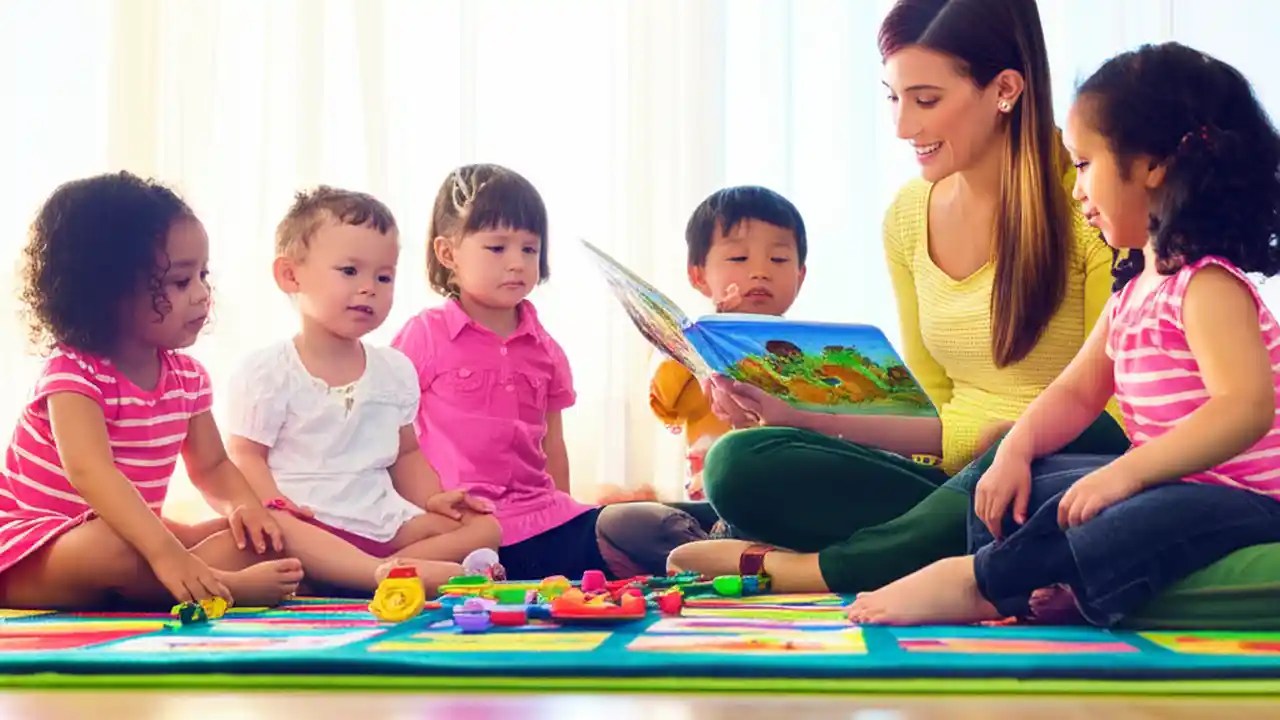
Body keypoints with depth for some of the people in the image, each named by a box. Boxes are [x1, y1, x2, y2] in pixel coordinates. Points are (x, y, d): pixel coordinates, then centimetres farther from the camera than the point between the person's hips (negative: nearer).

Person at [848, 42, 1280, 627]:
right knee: (1001, 487, 10)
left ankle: (982, 584, -32)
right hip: (1172, 485, 11)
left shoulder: (1207, 284, -16)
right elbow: (1077, 391, 15)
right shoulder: (1135, 287, 14)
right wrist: (1015, 451, -4)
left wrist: (1126, 472, -37)